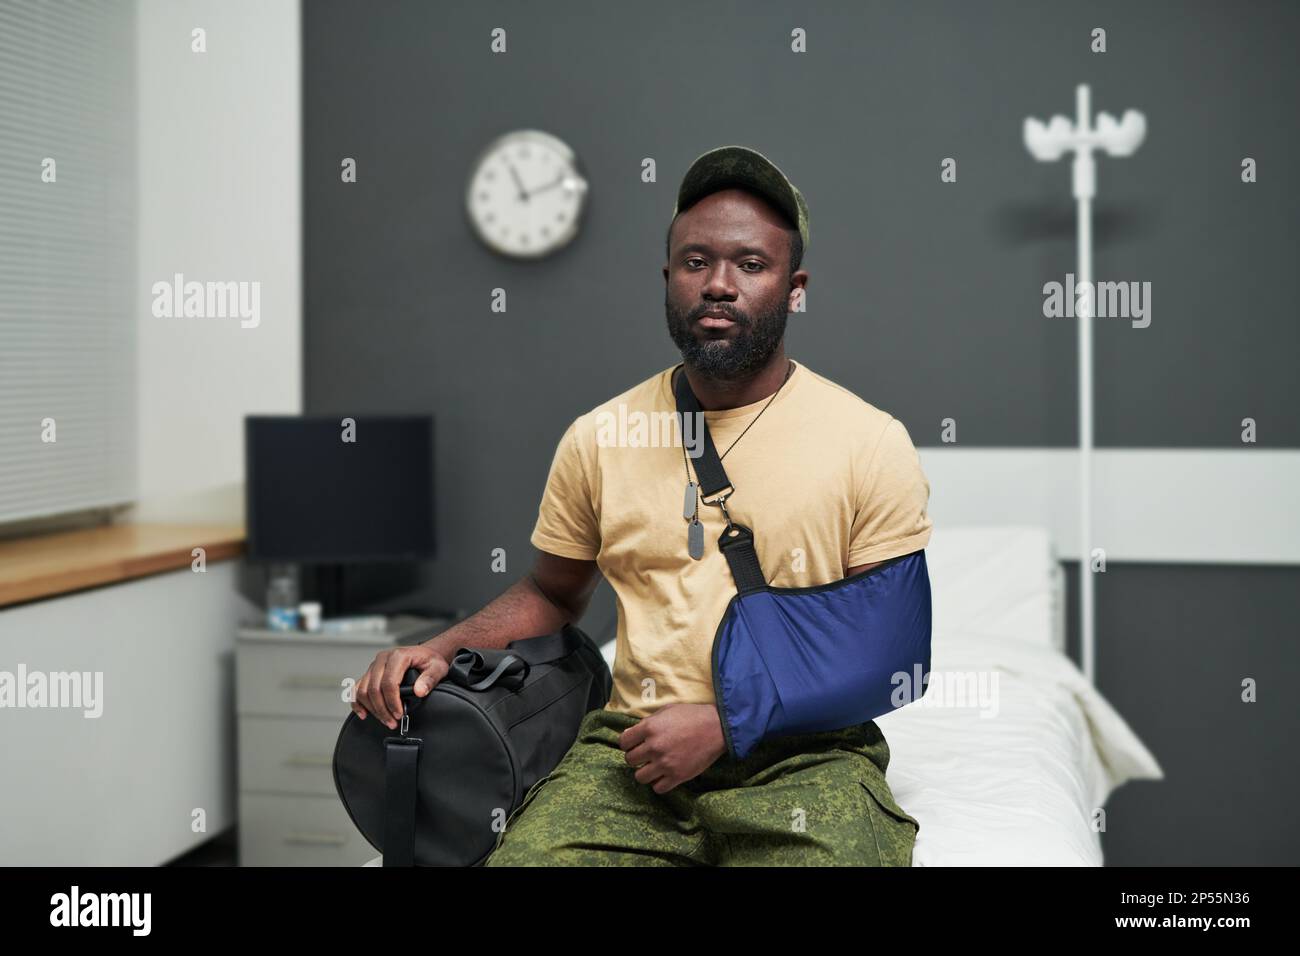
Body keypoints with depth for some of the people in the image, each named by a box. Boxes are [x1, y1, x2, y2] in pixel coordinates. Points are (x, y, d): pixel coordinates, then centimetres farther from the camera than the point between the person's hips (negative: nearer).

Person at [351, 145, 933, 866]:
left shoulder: (871, 442, -1)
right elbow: (552, 592, 23)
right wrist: (439, 650, 4)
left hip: (803, 760, -1)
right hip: (634, 750, 2)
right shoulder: (598, 436, 8)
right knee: (521, 857, -26)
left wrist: (723, 722, -13)